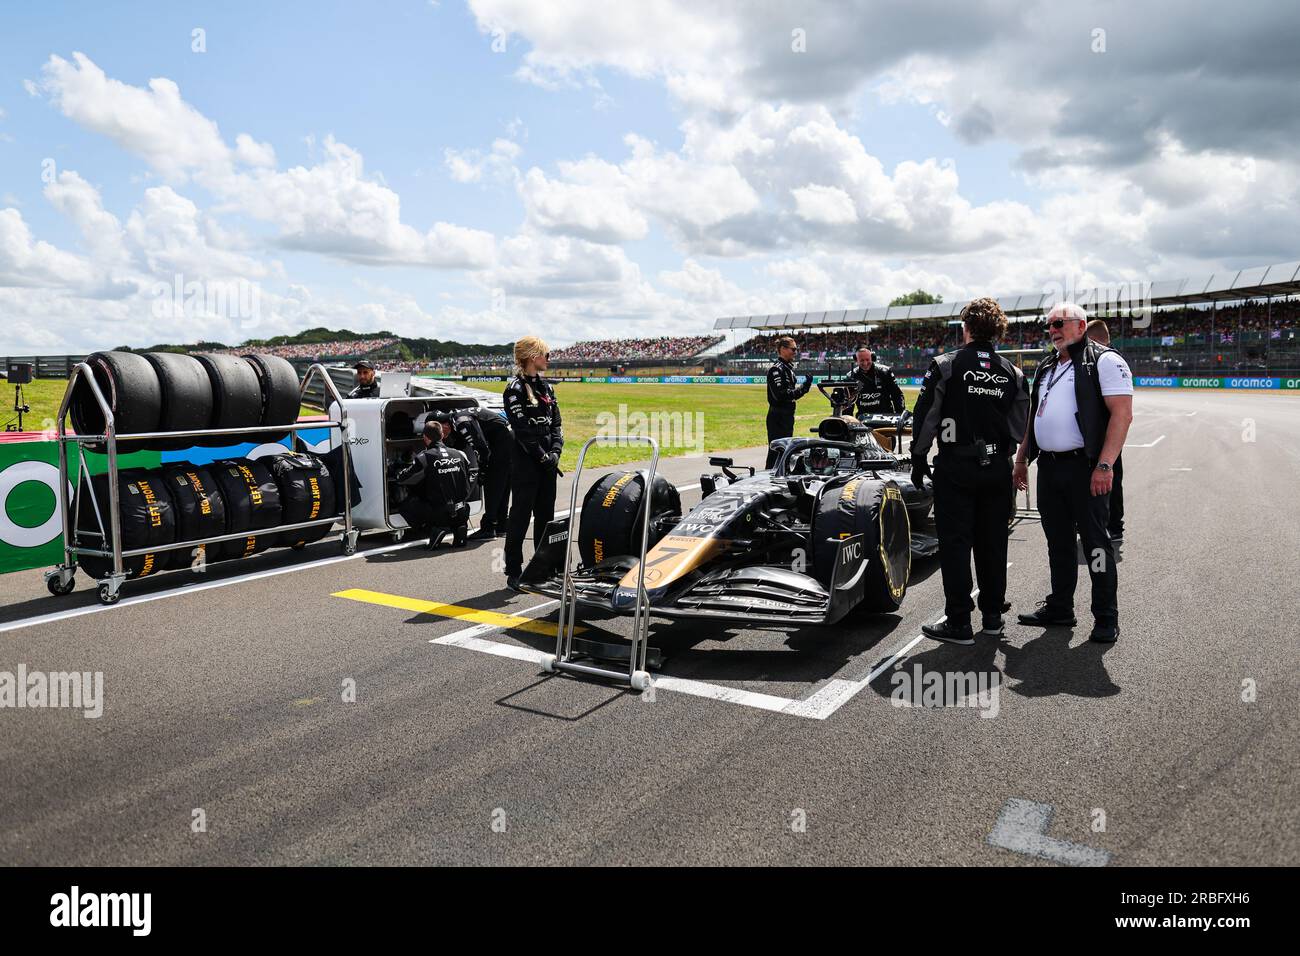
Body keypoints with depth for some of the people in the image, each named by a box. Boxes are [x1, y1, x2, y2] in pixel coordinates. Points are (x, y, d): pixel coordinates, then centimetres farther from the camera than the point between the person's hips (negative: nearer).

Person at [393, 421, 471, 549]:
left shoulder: (424, 458, -9)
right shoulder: (460, 454, 6)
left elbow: (401, 479, 1)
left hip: (441, 515, -4)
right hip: (462, 513, 4)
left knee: (404, 506, 13)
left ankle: (436, 528, -4)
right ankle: (459, 527, 8)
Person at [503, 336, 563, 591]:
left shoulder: (546, 386, 14)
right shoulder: (515, 388, -9)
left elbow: (556, 423, 11)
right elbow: (522, 429, -15)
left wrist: (555, 451, -4)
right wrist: (543, 457, -14)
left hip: (547, 462, 7)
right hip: (525, 462, -7)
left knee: (546, 514, 12)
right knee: (521, 515, -3)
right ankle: (513, 572, 4)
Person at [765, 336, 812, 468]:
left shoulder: (788, 367, 15)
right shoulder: (776, 369, -14)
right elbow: (781, 395, -22)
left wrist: (804, 387, 2)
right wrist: (803, 388, -21)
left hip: (787, 415, 10)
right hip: (778, 416, -10)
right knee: (776, 452, -8)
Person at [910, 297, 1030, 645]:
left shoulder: (946, 366, -7)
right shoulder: (1012, 374, 7)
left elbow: (926, 416, -7)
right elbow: (1019, 427, 10)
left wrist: (919, 458, 2)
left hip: (955, 466, -4)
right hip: (997, 469, 5)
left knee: (955, 544, 0)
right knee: (992, 543, 12)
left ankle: (958, 624, 3)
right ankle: (992, 616, 23)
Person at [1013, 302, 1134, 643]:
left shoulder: (1104, 360, -6)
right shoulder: (1046, 367, 19)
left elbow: (1122, 414, -14)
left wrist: (1104, 465, -21)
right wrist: (1021, 459, 19)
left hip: (1085, 468, -7)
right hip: (1049, 467, 7)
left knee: (1095, 542, -1)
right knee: (1058, 542, 14)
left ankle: (1106, 618, 8)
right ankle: (1060, 608, 25)